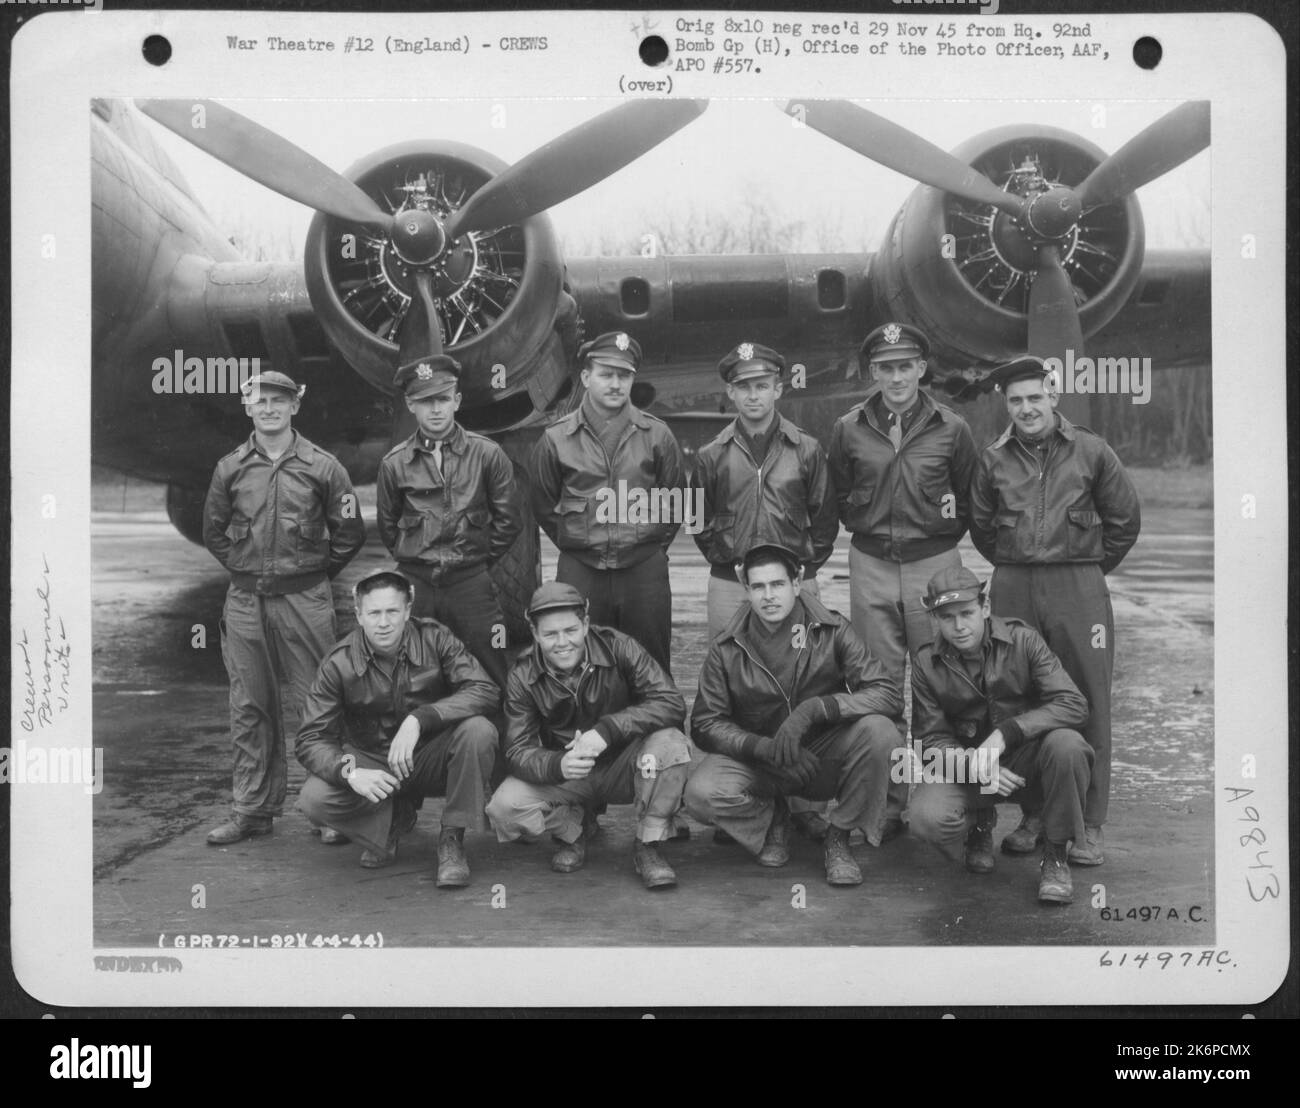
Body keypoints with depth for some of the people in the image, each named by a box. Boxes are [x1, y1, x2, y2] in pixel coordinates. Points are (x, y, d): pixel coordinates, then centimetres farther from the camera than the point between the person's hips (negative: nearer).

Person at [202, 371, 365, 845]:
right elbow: (213, 531, 17)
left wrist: (316, 573, 6)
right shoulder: (230, 468, 6)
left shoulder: (322, 467, 0)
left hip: (305, 599, -3)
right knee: (250, 708, 7)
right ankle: (252, 810, 16)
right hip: (245, 601, 3)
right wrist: (246, 571, 12)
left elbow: (349, 532, 6)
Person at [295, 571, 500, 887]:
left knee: (478, 730, -31)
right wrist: (350, 771, -34)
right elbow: (311, 740, -13)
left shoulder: (434, 639, -13)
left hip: (431, 757, -1)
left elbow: (486, 691, -23)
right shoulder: (338, 664, -13)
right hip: (371, 762, 1)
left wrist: (419, 719, -35)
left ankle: (452, 839, -12)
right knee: (314, 799, -26)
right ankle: (396, 817, 5)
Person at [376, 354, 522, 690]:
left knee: (490, 680, 2)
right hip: (414, 585, 1)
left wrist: (479, 559, 7)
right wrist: (414, 561, 10)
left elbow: (508, 520, 4)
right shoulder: (394, 463, 1)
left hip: (472, 584, -1)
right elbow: (387, 526, 13)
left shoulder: (487, 454, -2)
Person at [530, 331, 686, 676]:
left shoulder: (656, 435, 3)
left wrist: (651, 543, 7)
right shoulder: (555, 440, 1)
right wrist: (575, 543, 8)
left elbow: (674, 501, 10)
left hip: (645, 570, 0)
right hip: (579, 571, 0)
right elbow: (544, 507, 11)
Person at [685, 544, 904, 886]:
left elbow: (889, 695, -17)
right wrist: (765, 748, -23)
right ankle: (771, 817, 6)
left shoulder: (831, 631, -9)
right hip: (757, 759, 0)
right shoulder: (726, 649, -7)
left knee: (879, 732, -30)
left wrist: (814, 709, -31)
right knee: (702, 793, -30)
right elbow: (706, 723, -5)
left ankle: (838, 839, -7)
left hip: (825, 759, 0)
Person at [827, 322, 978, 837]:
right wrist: (866, 523, 7)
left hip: (934, 564, -1)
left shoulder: (951, 428, 0)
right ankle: (886, 803, 14)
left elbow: (971, 497, 11)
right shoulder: (848, 428, 3)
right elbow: (837, 495, 16)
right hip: (871, 566, 1)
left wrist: (944, 528, 3)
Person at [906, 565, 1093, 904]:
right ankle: (979, 825, 11)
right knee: (926, 818, -29)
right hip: (964, 763, 1)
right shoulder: (926, 664, -6)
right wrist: (974, 766, -25)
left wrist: (1005, 733, -31)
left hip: (1026, 757, 0)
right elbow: (930, 738, -4)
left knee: (1066, 745, -35)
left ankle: (1056, 857, -12)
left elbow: (1073, 704, -20)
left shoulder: (1023, 641, -11)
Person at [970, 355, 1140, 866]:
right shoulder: (993, 459, 8)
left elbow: (1125, 519, 10)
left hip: (1078, 590, -2)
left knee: (1087, 703, -2)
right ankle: (1033, 814, 15)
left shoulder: (1090, 451, 2)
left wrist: (1090, 568, 11)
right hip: (1012, 590, 2)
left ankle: (1089, 825, 6)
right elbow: (980, 526, 19)